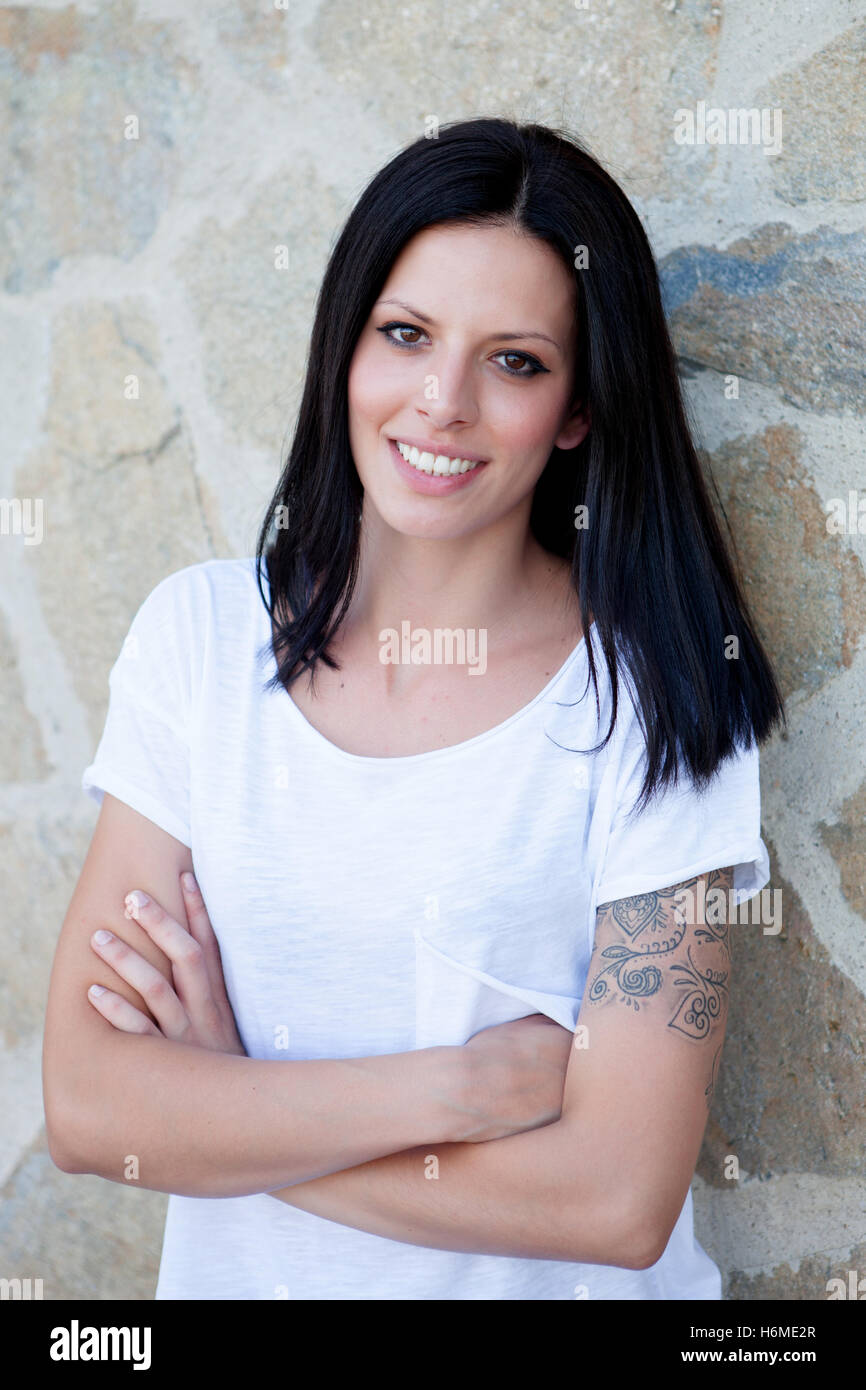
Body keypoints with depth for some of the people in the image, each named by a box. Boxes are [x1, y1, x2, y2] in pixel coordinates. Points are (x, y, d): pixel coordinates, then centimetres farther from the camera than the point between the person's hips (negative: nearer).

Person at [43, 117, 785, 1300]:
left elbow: (618, 1199, -16)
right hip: (239, 1276, 2)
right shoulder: (202, 633, -3)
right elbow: (86, 1102, -9)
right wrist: (461, 1084, -18)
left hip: (553, 1288, -2)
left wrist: (220, 1099, -12)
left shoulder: (658, 702, -11)